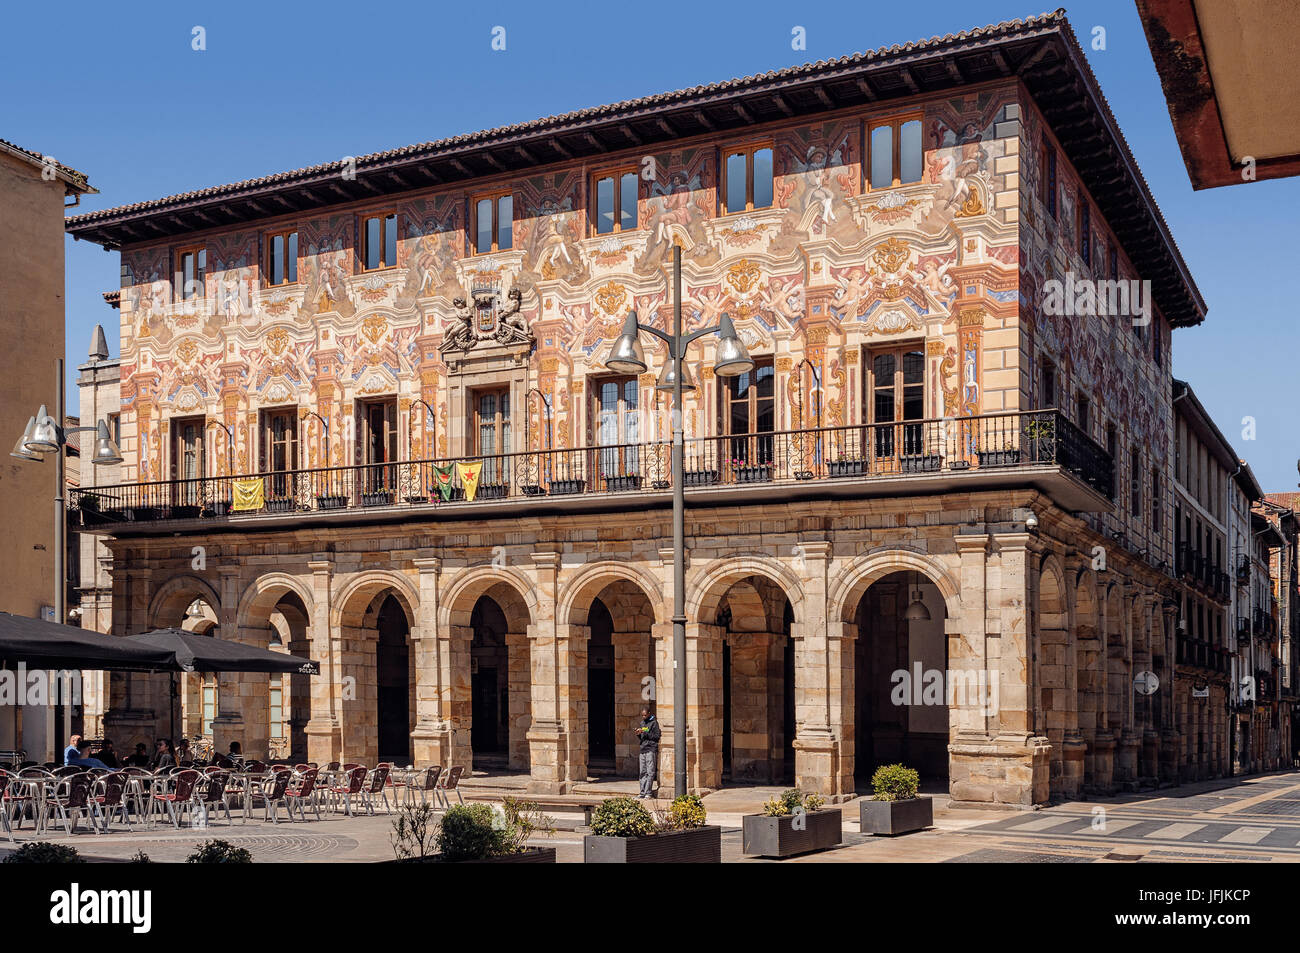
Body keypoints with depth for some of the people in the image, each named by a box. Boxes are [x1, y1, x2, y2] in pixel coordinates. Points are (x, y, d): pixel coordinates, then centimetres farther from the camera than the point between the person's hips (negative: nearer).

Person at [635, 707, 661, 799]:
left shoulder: (654, 723, -3)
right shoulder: (642, 723, 19)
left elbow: (657, 736, -10)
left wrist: (646, 733, -16)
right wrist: (638, 734, 2)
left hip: (651, 750, -7)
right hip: (643, 750, 7)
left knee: (650, 772, -8)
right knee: (643, 772, 5)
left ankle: (648, 792, -9)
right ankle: (642, 792, 6)